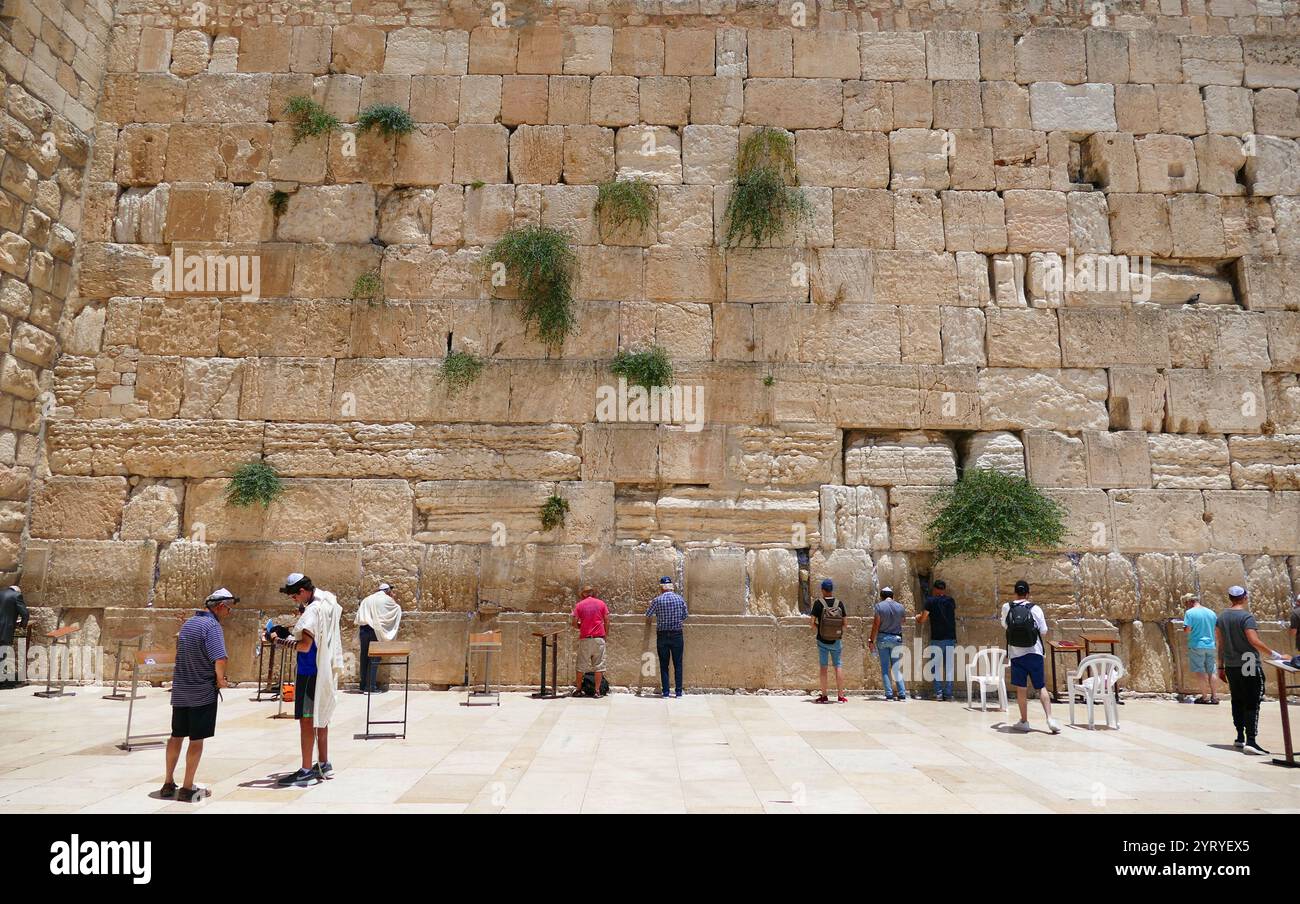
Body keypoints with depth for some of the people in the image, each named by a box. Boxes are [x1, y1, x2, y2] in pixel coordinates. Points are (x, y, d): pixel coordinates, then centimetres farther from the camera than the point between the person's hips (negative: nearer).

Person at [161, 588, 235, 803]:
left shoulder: (188, 622, 9)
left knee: (176, 736, 17)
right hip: (203, 691, -8)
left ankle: (168, 784, 26)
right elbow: (219, 659, -30)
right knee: (197, 740, 1)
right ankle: (187, 789, 6)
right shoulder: (212, 626, -17)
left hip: (180, 690, 8)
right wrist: (221, 680, -11)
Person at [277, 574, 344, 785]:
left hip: (310, 672, -9)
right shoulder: (329, 603, 7)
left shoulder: (312, 611, -20)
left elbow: (305, 646, -25)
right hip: (326, 670, 9)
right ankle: (324, 765, 23)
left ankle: (306, 770, -2)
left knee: (306, 720, -4)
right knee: (320, 717, 16)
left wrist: (289, 642, -8)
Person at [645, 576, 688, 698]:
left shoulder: (657, 600, -7)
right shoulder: (680, 599, -2)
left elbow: (648, 615, 3)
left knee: (664, 665, 7)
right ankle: (679, 692, 6)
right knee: (678, 664, 7)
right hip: (677, 635, 1)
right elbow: (685, 616, 7)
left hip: (662, 635, -1)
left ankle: (666, 692, 6)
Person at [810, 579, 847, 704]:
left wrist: (815, 631, 9)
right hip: (836, 641, 1)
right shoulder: (839, 604, -5)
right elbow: (844, 623, 0)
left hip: (822, 641, -1)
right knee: (838, 666, 9)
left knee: (823, 668, 6)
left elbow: (813, 623, -11)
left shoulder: (818, 604, -11)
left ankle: (824, 696, 9)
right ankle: (840, 695, 9)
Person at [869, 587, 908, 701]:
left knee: (885, 667, 3)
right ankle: (902, 693, 2)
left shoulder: (879, 606, -7)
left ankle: (889, 694, -2)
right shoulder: (900, 606, 3)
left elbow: (876, 625, -9)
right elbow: (901, 623, 9)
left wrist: (871, 640, -3)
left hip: (883, 637, -3)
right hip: (897, 638, 3)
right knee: (897, 667, 9)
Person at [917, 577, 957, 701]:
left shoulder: (931, 601, -3)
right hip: (951, 638, 3)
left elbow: (922, 620, -4)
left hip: (937, 639, -3)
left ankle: (938, 693, -2)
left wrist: (918, 617, 19)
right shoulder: (951, 601, 8)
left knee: (936, 666, 4)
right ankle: (948, 694, 5)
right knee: (949, 666, 7)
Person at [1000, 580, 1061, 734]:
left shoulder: (1006, 607, -2)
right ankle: (1050, 719, -3)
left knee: (1021, 688, 7)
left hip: (1016, 653, 0)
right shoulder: (1035, 608, -5)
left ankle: (1024, 721, 13)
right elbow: (1044, 631, 1)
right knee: (1041, 687, 8)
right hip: (1034, 652, 0)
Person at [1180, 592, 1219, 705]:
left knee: (1200, 671, 1)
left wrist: (1184, 627, 4)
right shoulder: (1211, 612, 8)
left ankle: (1205, 696, 1)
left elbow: (1187, 629, -16)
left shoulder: (1190, 613, -10)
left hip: (1196, 646, -5)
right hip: (1210, 645, 5)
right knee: (1210, 671, 12)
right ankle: (1213, 697, 14)